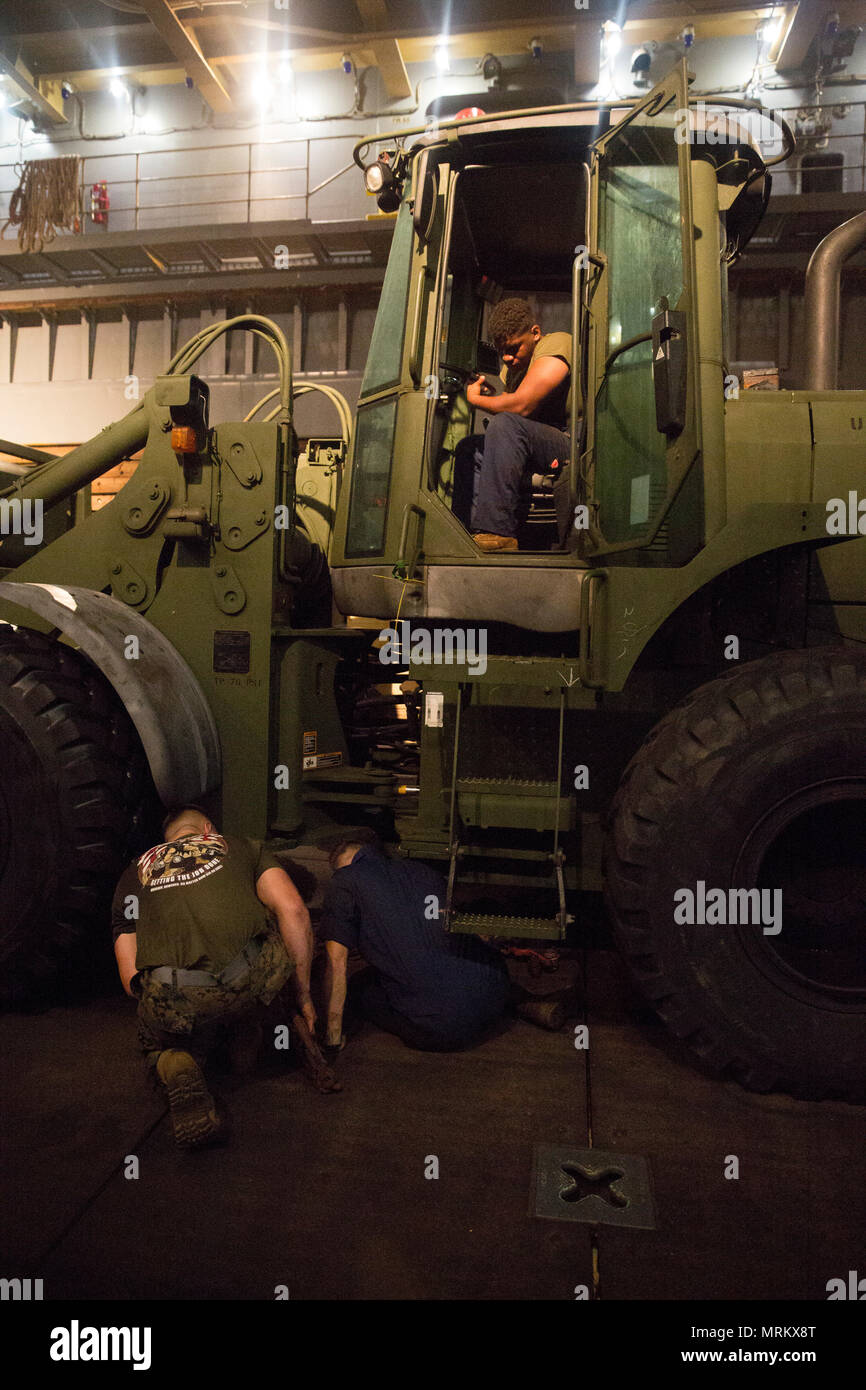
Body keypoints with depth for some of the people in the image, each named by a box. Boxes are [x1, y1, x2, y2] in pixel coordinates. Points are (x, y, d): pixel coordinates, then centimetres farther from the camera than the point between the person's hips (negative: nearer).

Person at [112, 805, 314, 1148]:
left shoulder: (132, 874, 29)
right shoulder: (241, 846, 24)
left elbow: (130, 976, 22)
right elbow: (293, 910, 8)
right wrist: (303, 994, 16)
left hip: (170, 998, 1)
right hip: (252, 980, 0)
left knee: (162, 1048, 35)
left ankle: (177, 1072, 1)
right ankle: (246, 1035, 28)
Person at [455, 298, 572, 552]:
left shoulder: (557, 343, -8)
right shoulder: (511, 367, 19)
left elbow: (521, 405, -19)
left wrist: (476, 399, -4)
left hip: (574, 443, -9)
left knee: (506, 425, -29)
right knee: (470, 447, 4)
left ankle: (497, 533, -36)